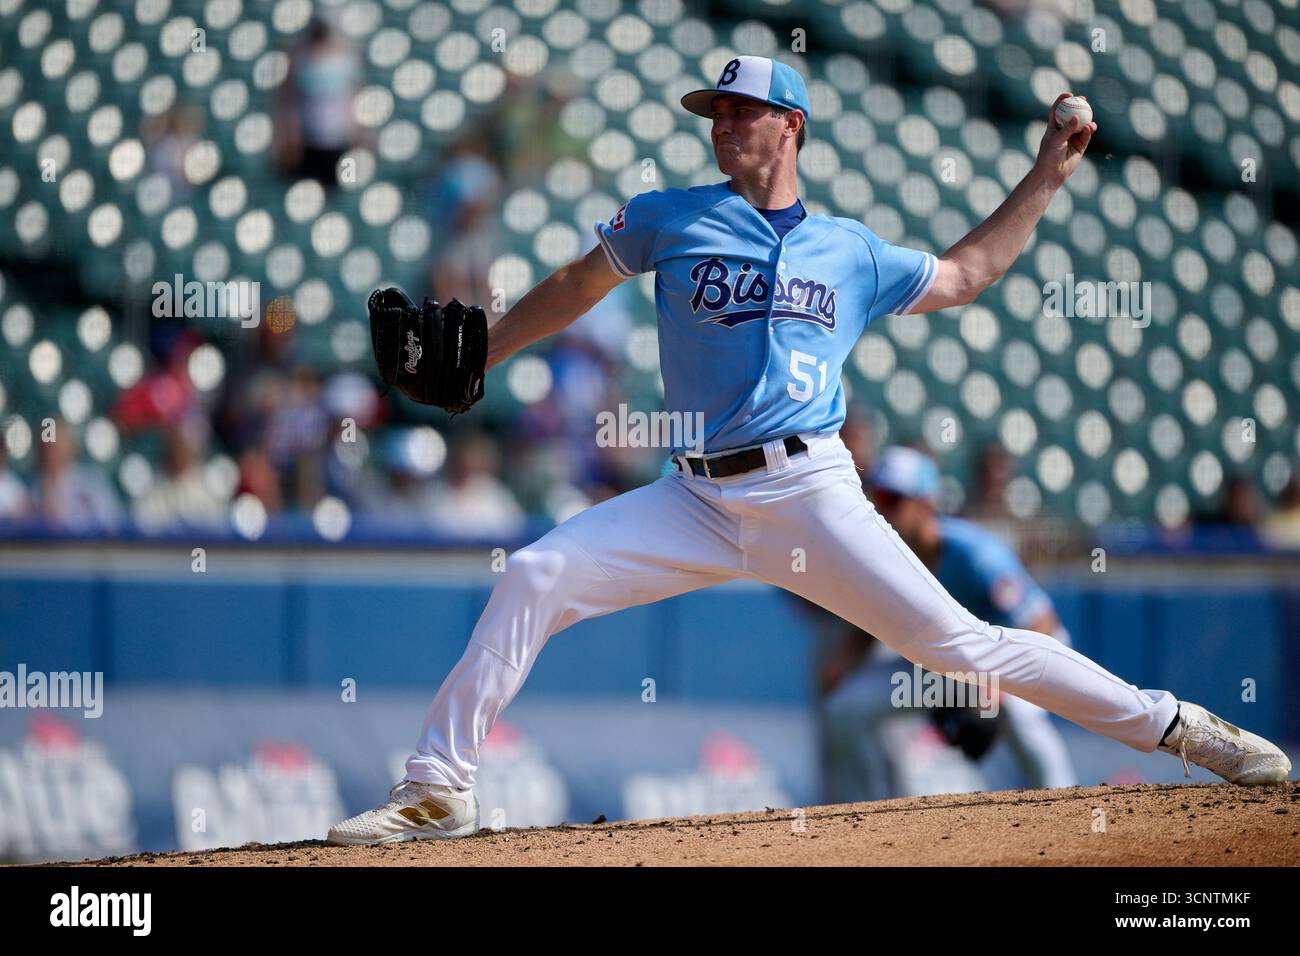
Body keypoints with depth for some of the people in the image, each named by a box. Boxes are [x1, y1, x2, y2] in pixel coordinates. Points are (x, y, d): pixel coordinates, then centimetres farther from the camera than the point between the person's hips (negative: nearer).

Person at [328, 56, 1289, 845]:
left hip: (811, 493, -1)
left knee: (960, 643, -6)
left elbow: (961, 276, 26)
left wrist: (1046, 175, 23)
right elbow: (577, 287, 20)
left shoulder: (853, 251, 12)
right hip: (698, 501, 1)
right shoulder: (671, 220, 10)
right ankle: (440, 789, -11)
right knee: (537, 576, -17)